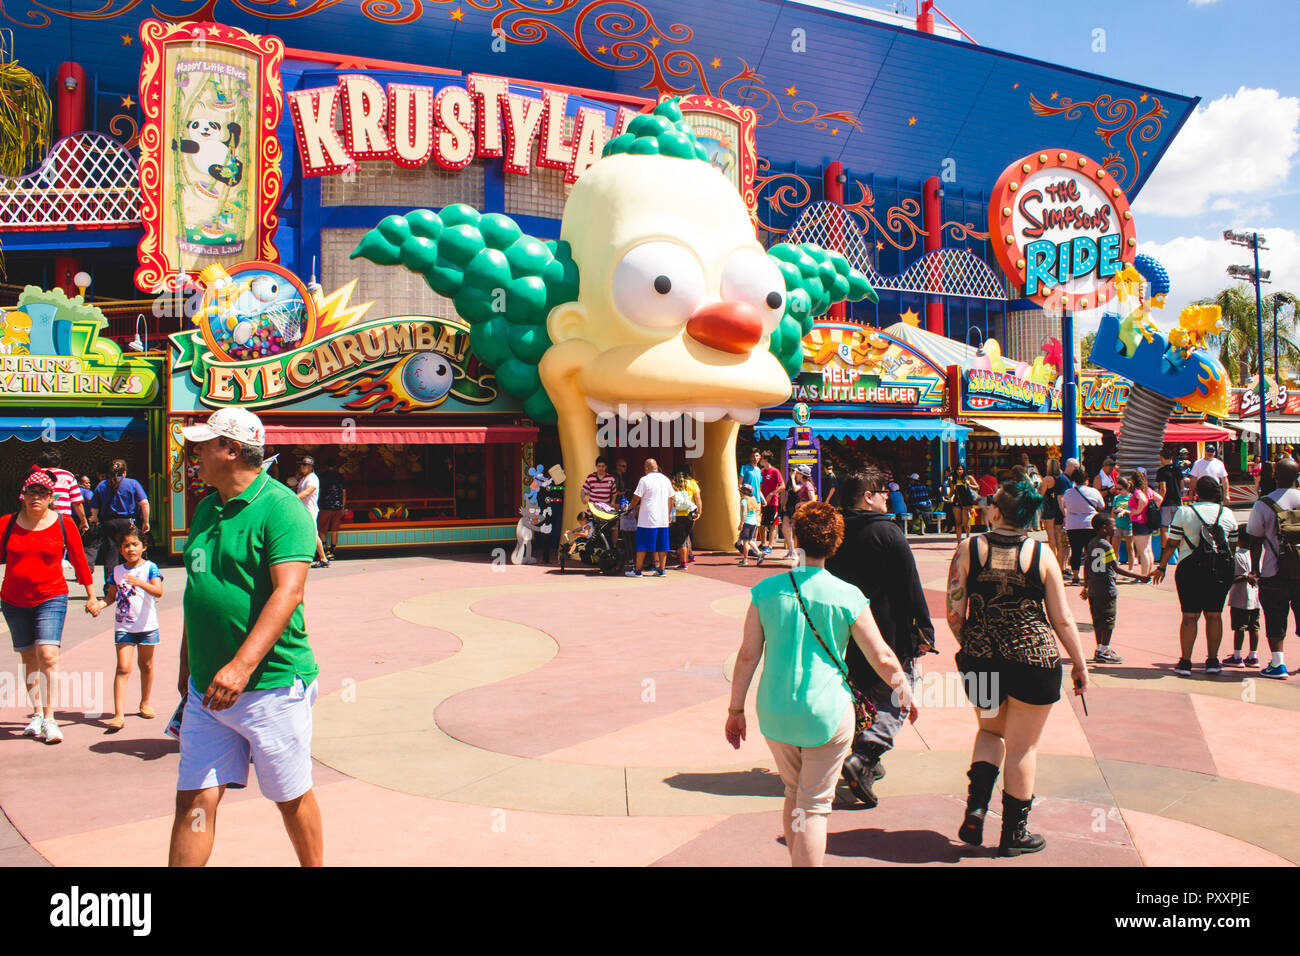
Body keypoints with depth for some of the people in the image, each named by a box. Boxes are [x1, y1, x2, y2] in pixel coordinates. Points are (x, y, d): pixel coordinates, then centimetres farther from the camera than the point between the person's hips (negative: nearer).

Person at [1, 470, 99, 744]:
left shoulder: (63, 524, -2)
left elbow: (79, 560, 5)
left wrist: (91, 596, 9)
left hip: (51, 598, -2)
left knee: (48, 654, -14)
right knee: (29, 658, 10)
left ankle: (49, 719, -9)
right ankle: (37, 714, 24)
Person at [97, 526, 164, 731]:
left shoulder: (150, 567, -5)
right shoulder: (117, 571, 6)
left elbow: (158, 591, -19)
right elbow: (111, 595, 15)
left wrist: (140, 582, -35)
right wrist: (100, 605, -5)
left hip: (147, 625, -1)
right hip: (123, 626, 1)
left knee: (146, 665, 13)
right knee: (123, 668, -8)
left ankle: (145, 703, 33)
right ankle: (119, 715, -13)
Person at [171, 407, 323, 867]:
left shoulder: (281, 509, -13)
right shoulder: (206, 509, 13)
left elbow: (288, 593, -23)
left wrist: (242, 665, -30)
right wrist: (186, 667, 24)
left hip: (271, 685, -7)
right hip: (207, 689, 7)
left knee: (292, 798, 8)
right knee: (194, 799, 5)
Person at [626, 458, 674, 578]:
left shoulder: (645, 480, -8)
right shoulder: (666, 479, 10)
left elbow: (636, 497, -6)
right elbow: (670, 499, 15)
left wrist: (631, 506, 12)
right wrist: (669, 514, 24)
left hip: (647, 519, -5)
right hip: (663, 519, 5)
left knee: (642, 546, 1)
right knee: (662, 545, 8)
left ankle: (637, 570, 5)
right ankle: (661, 570, 8)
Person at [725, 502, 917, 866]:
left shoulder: (766, 590, -4)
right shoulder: (848, 597, -9)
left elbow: (748, 654, -2)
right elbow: (882, 658, -3)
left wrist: (736, 709, 8)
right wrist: (905, 691, 15)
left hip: (775, 713, 3)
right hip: (827, 713, -3)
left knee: (794, 795, 24)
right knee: (814, 807, 6)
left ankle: (798, 861, 35)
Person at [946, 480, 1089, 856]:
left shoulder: (969, 549, -4)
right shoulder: (1041, 555, -5)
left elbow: (954, 613, -3)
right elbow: (1062, 620, -3)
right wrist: (1079, 663, 10)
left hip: (980, 659, 2)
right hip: (1034, 660, -1)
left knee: (990, 730, 25)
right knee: (1022, 745, 12)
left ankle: (976, 805, 7)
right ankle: (1013, 832, 21)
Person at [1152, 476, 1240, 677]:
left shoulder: (1184, 512, -3)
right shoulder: (1227, 514, 5)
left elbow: (1172, 543, -2)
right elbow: (1233, 545, 11)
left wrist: (1161, 567, 7)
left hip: (1191, 569, -2)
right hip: (1221, 570, 2)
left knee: (1190, 616, 0)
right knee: (1214, 615, 9)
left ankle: (1185, 662, 1)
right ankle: (1213, 661, 14)